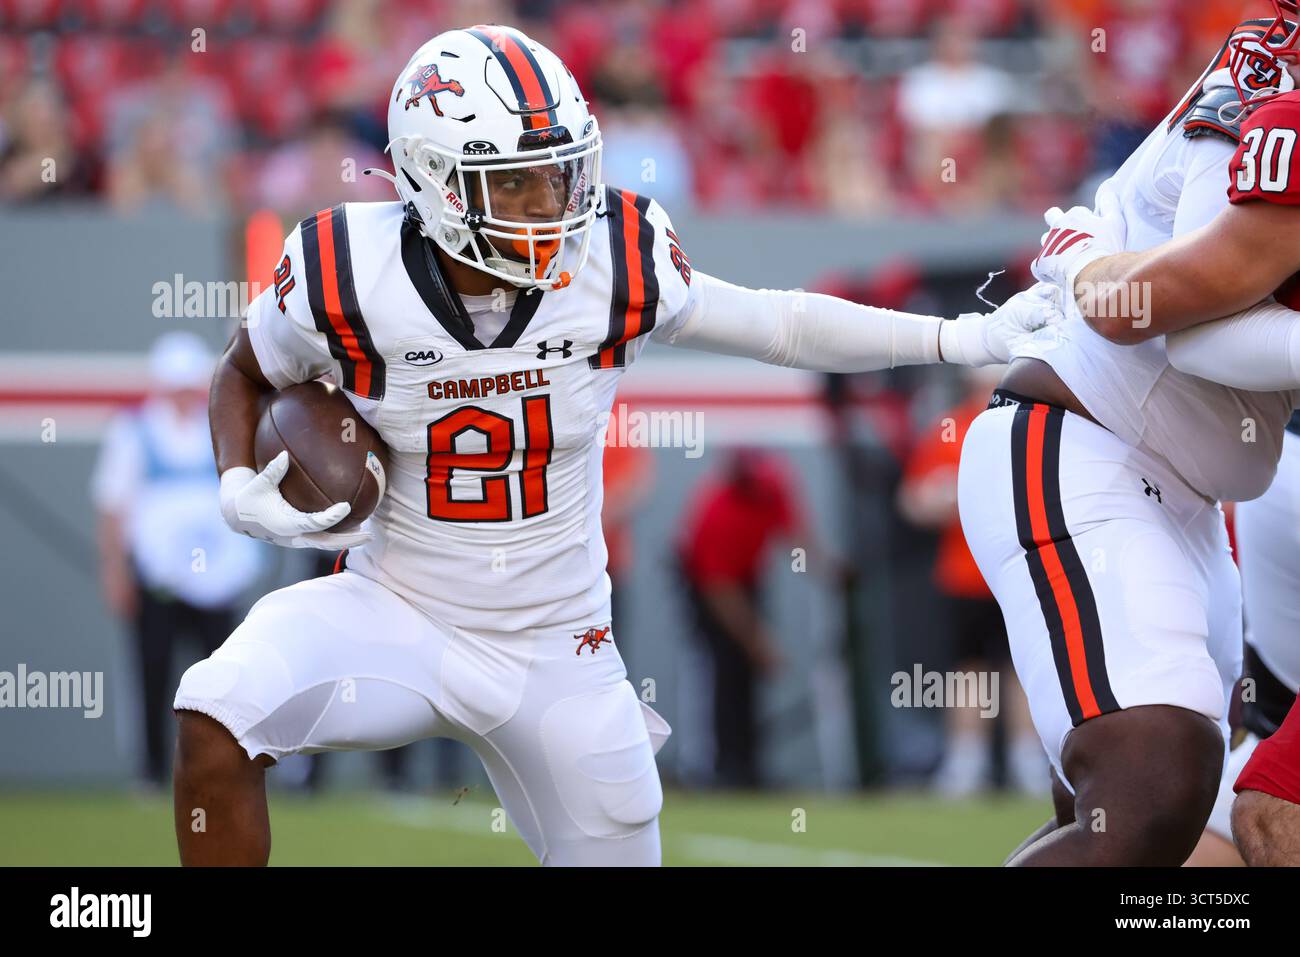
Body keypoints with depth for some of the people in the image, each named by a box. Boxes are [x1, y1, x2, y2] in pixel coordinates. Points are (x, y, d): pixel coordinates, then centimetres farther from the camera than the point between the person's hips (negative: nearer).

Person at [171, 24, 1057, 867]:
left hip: (555, 648, 2)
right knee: (218, 723, -27)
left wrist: (960, 339, -6)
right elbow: (245, 376, 4)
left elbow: (778, 325, 0)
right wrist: (242, 492, -15)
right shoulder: (346, 281, -17)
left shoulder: (613, 265, -15)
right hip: (396, 613, -2)